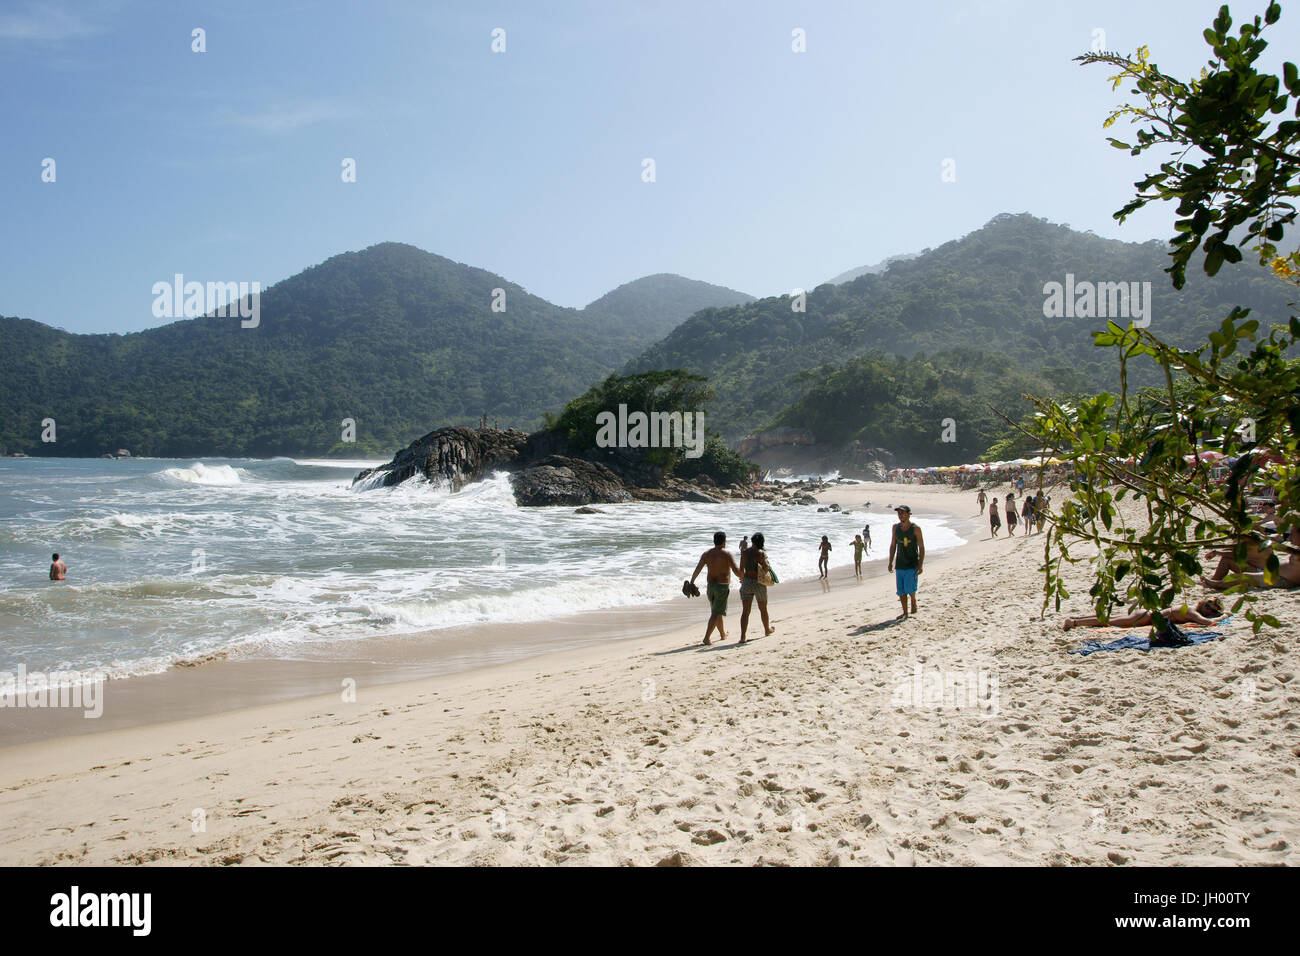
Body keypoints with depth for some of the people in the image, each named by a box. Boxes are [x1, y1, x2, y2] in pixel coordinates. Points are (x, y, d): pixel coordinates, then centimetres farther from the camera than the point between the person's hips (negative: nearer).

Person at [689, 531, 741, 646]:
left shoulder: (706, 554, 2)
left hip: (710, 586, 5)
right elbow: (737, 571, -17)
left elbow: (698, 569, -5)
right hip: (722, 586, -5)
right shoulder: (727, 554, -12)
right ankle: (706, 638, -15)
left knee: (716, 612, 21)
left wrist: (691, 582, 2)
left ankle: (723, 634, 36)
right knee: (716, 614, -5)